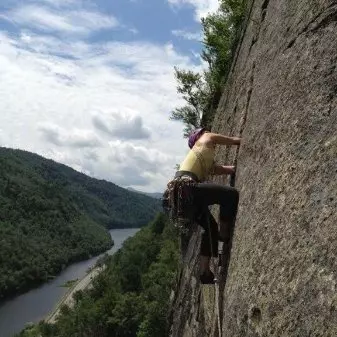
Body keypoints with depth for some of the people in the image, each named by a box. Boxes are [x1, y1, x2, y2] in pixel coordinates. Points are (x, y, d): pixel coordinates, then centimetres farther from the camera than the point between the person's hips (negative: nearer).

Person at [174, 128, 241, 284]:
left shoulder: (208, 164, 36)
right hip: (185, 186, -10)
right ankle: (224, 235, -2)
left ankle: (205, 271, 18)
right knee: (230, 194, -18)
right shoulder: (205, 139, 16)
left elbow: (230, 169, 30)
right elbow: (235, 141, 18)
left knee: (211, 227, 17)